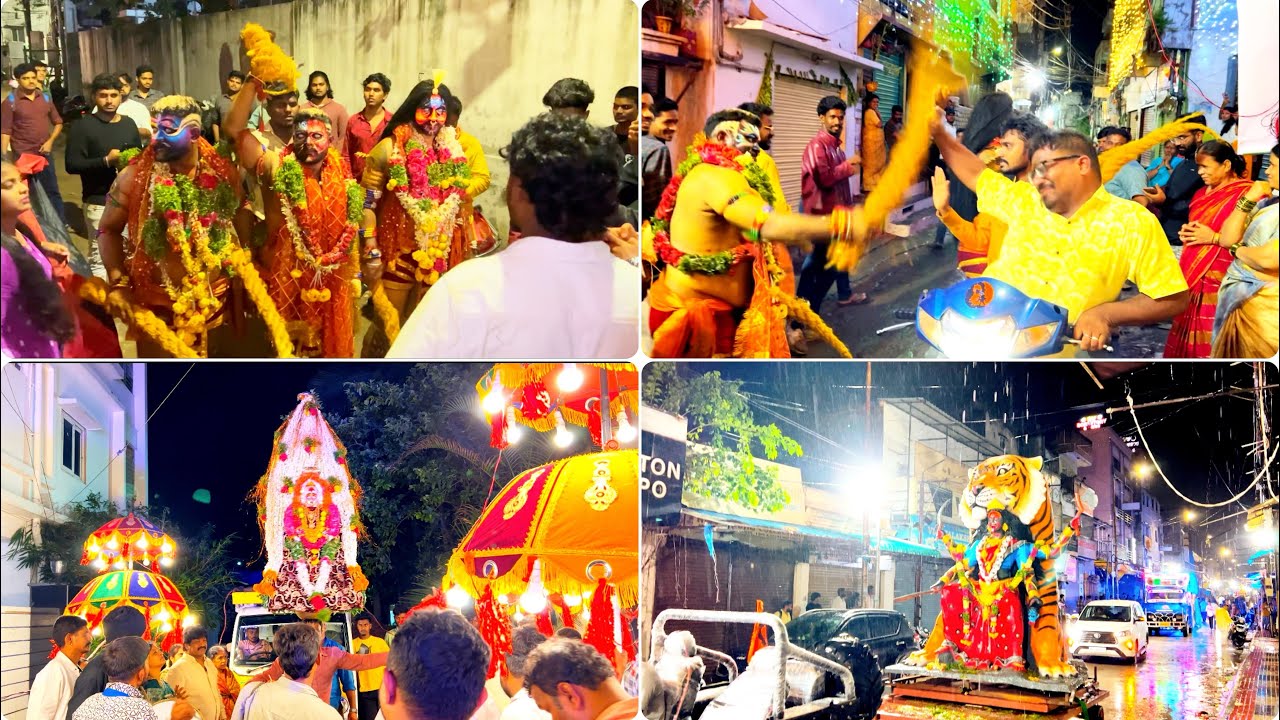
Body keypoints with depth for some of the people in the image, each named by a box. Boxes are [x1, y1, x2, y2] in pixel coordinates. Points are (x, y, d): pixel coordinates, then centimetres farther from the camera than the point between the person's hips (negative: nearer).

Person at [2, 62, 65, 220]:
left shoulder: (45, 98, 6)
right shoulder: (10, 102, -6)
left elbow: (58, 122, 15)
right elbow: (5, 132, -8)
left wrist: (50, 141, -1)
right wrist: (4, 158, -14)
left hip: (45, 154, 4)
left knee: (52, 191, 10)